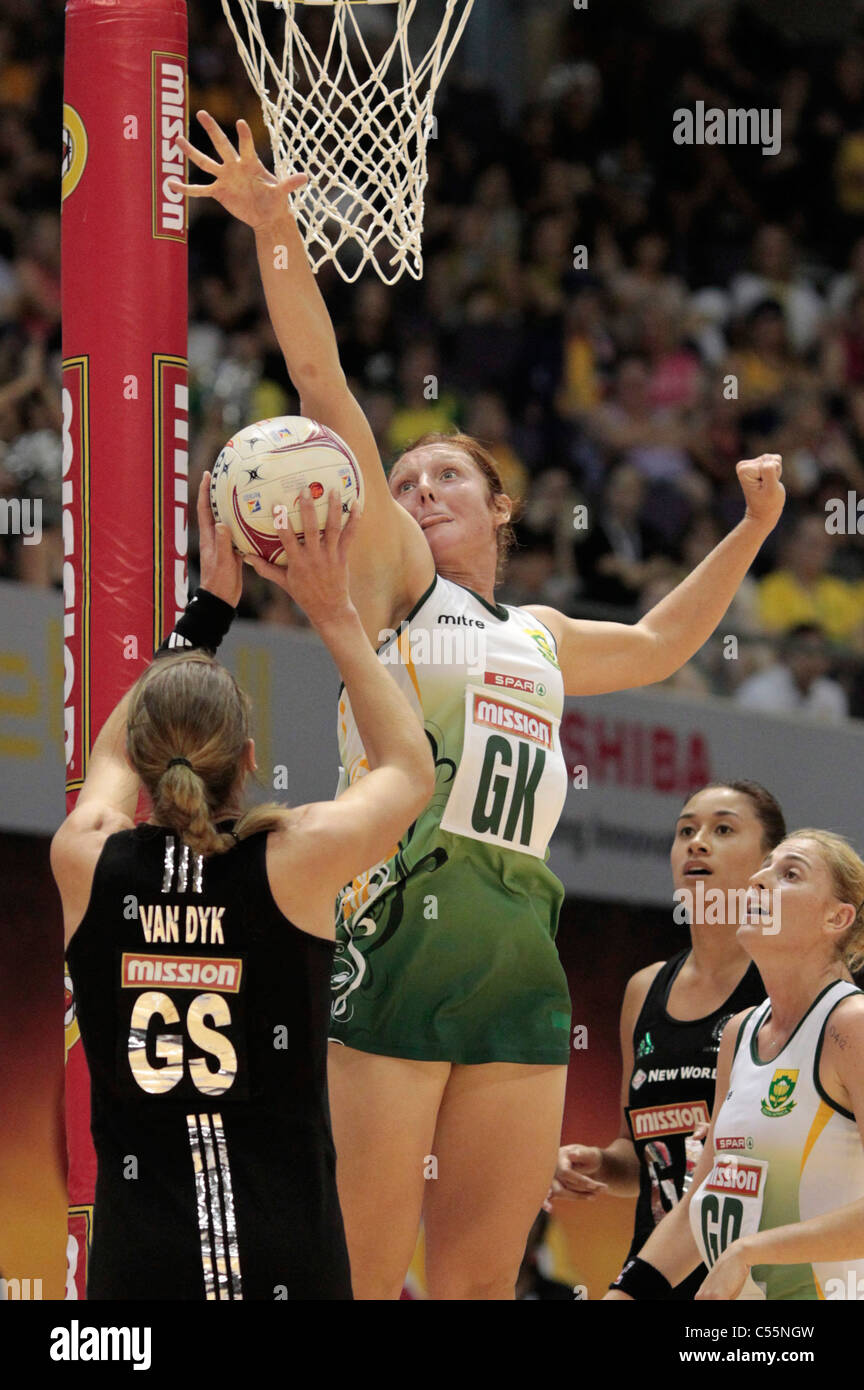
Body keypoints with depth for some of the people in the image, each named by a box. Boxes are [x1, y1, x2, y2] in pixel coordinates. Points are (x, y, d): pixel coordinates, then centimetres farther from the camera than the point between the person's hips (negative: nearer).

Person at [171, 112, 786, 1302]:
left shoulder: (538, 638, 26)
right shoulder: (394, 581, 10)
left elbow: (660, 644, 46)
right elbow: (327, 393, 1)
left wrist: (751, 530, 45)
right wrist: (279, 237, -7)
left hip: (521, 952, 6)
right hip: (401, 926, -6)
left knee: (480, 1282, 3)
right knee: (362, 1279, -11)